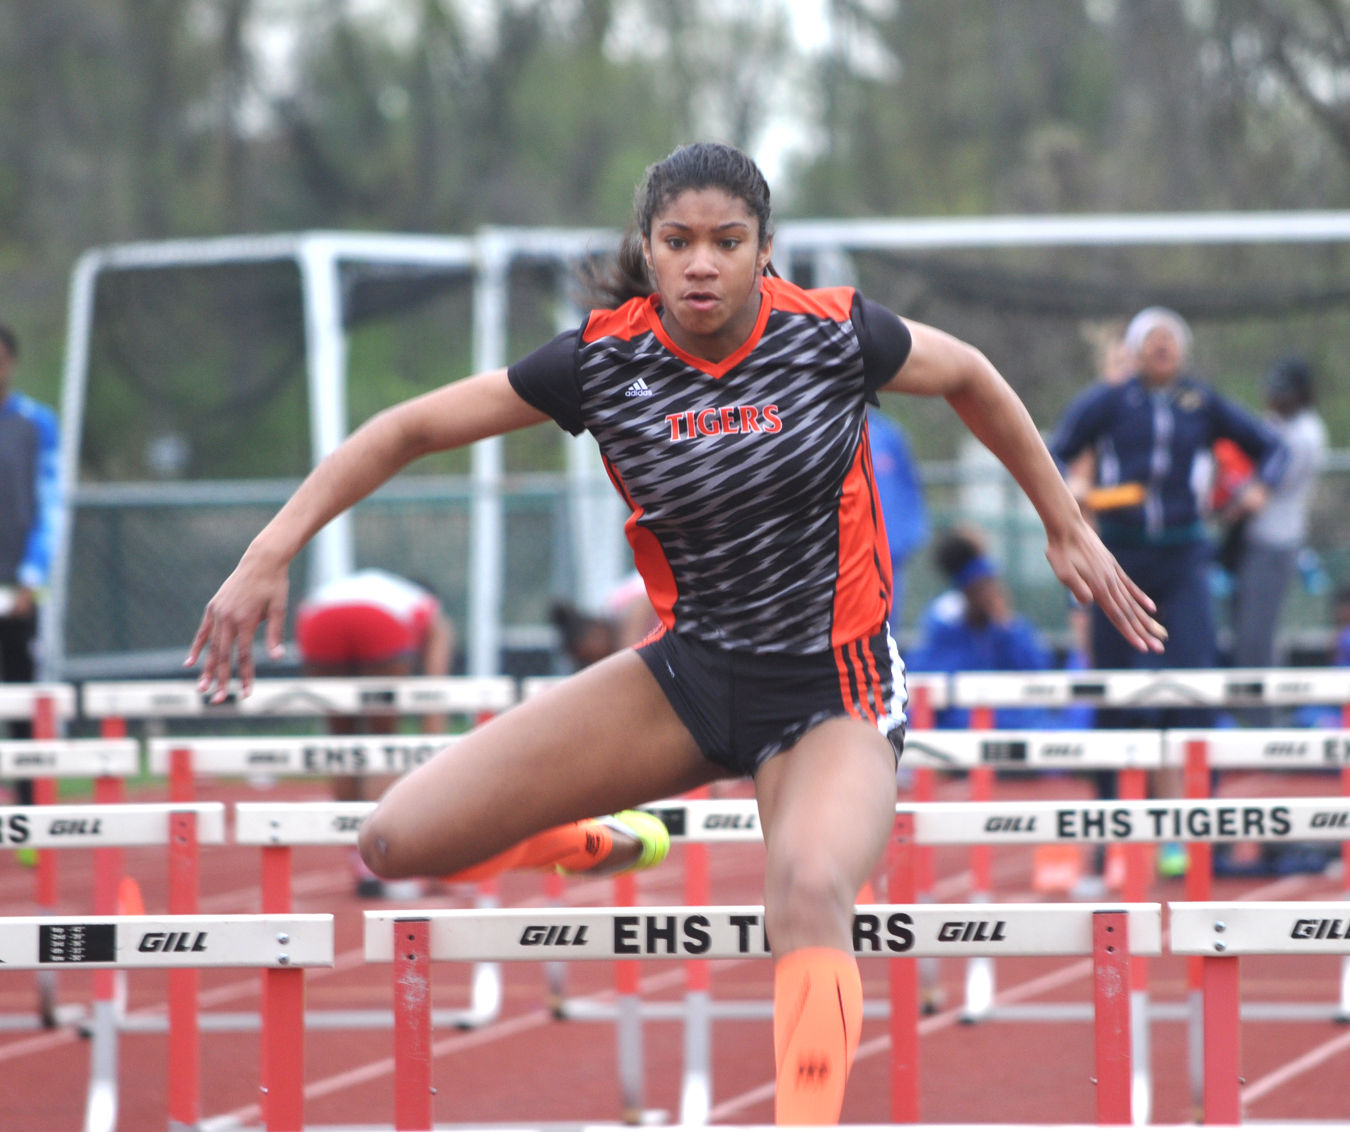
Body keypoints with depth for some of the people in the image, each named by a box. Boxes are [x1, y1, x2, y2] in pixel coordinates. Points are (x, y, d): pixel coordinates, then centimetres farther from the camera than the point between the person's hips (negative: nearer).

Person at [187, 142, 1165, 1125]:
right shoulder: (606, 359, -11)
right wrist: (272, 551, -14)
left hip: (831, 701, -3)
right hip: (689, 676, 3)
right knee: (400, 842, -5)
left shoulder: (833, 334, -14)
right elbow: (412, 428, -5)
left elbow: (967, 376, 7)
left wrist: (1068, 528, 14)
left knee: (810, 890, -39)